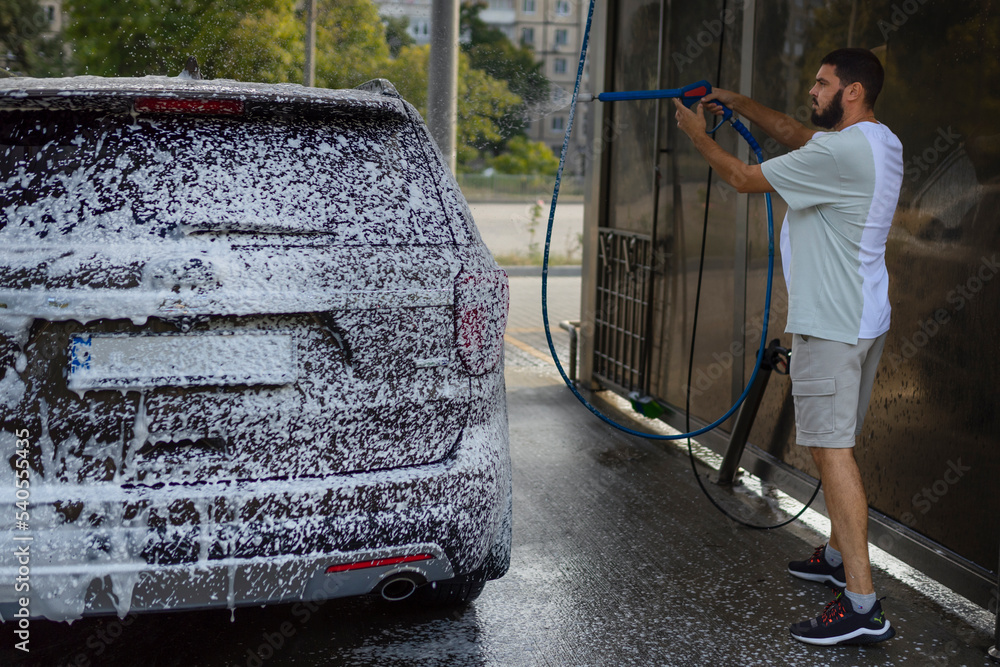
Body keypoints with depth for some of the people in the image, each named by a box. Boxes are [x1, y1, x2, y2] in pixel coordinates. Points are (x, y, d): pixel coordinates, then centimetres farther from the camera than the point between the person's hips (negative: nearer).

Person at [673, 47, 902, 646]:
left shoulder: (841, 151, -19)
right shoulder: (882, 142, 13)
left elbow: (746, 179, -11)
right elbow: (792, 131, 26)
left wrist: (699, 136, 5)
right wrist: (736, 102, 20)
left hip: (831, 322, -10)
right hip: (864, 319, 10)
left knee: (833, 448, -12)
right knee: (837, 444, 20)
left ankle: (862, 604, -12)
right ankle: (839, 556, 34)